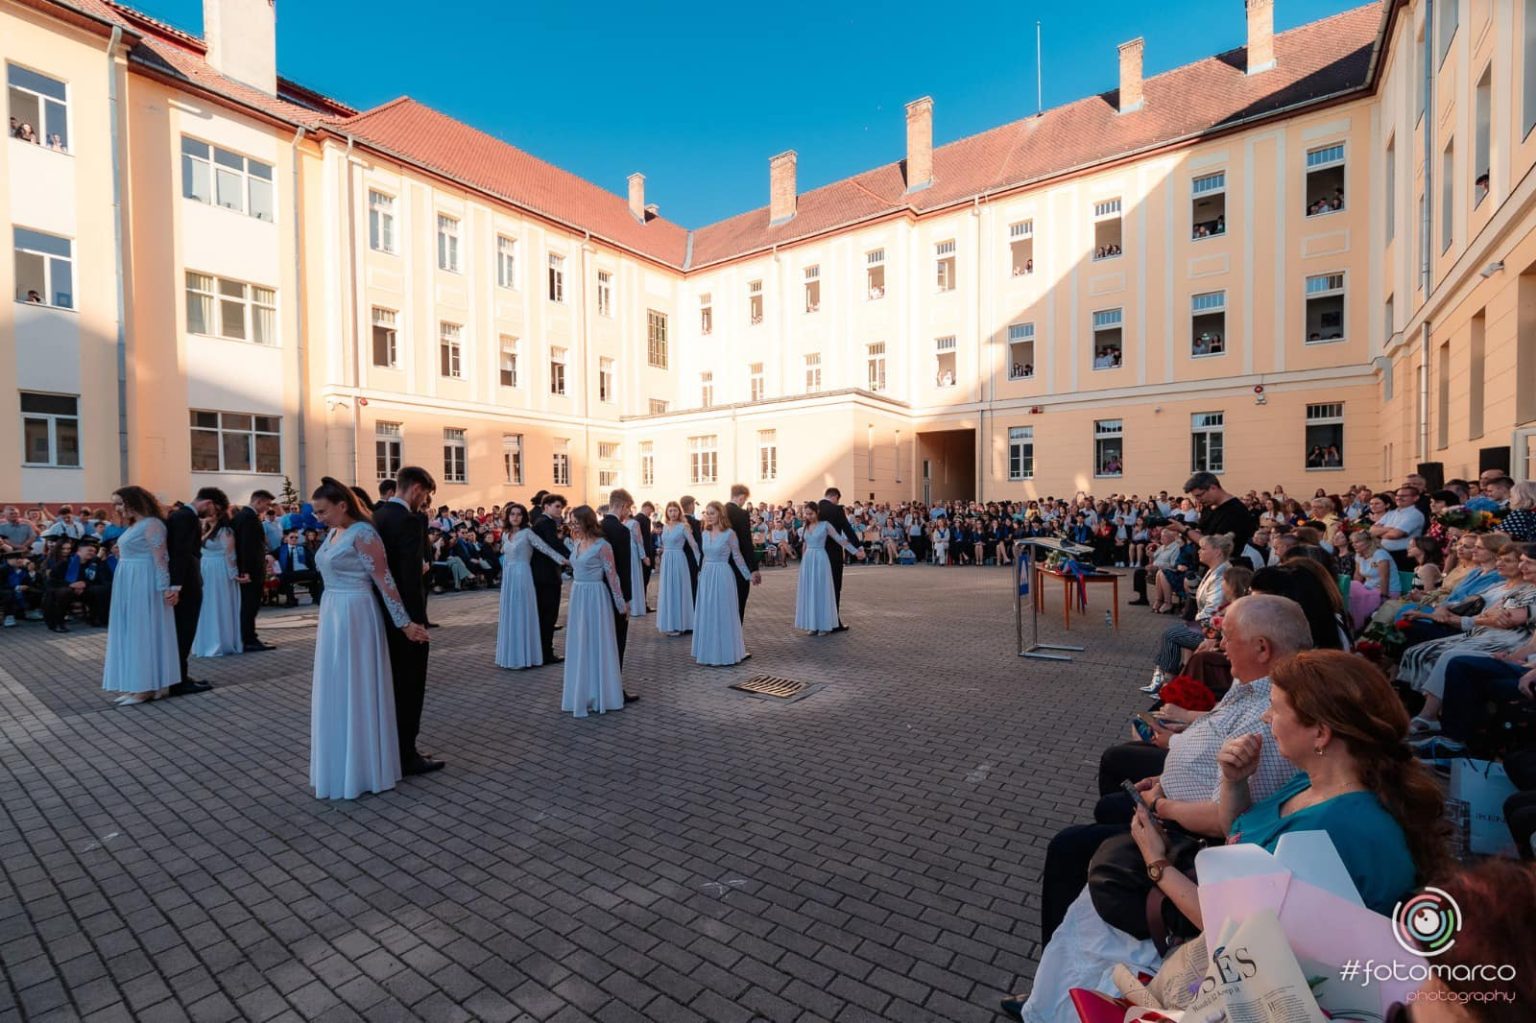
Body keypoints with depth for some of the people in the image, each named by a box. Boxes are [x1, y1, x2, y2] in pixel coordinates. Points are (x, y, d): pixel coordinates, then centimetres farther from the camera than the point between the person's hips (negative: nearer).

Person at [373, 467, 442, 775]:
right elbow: (412, 574, -24)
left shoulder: (378, 515, 9)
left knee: (394, 684, 19)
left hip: (386, 612, 9)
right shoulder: (408, 519, -20)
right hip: (404, 616, -9)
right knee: (409, 686, 3)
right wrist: (417, 620, -20)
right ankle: (406, 756, 13)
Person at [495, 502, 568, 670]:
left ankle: (524, 655, 5)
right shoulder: (505, 534, 12)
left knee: (522, 613, -2)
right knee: (509, 614, 10)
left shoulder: (527, 533, -7)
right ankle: (511, 654, 20)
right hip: (508, 577, 6)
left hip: (522, 576, -6)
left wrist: (562, 560, -24)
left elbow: (545, 548, -14)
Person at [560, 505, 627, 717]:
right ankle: (583, 691, 27)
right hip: (578, 597, 7)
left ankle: (599, 693, 16)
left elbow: (612, 576, -12)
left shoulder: (602, 545, -14)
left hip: (595, 598, -7)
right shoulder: (576, 543, 8)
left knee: (596, 644, 3)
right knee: (579, 645, 13)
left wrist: (621, 603, -8)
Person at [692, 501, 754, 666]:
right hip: (706, 576, 6)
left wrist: (748, 575, 0)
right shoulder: (705, 534, 7)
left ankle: (726, 652, 11)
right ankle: (710, 651, 19)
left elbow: (737, 556, -3)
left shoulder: (729, 533, -9)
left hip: (722, 576, -6)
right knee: (707, 614, 9)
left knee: (723, 614, 0)